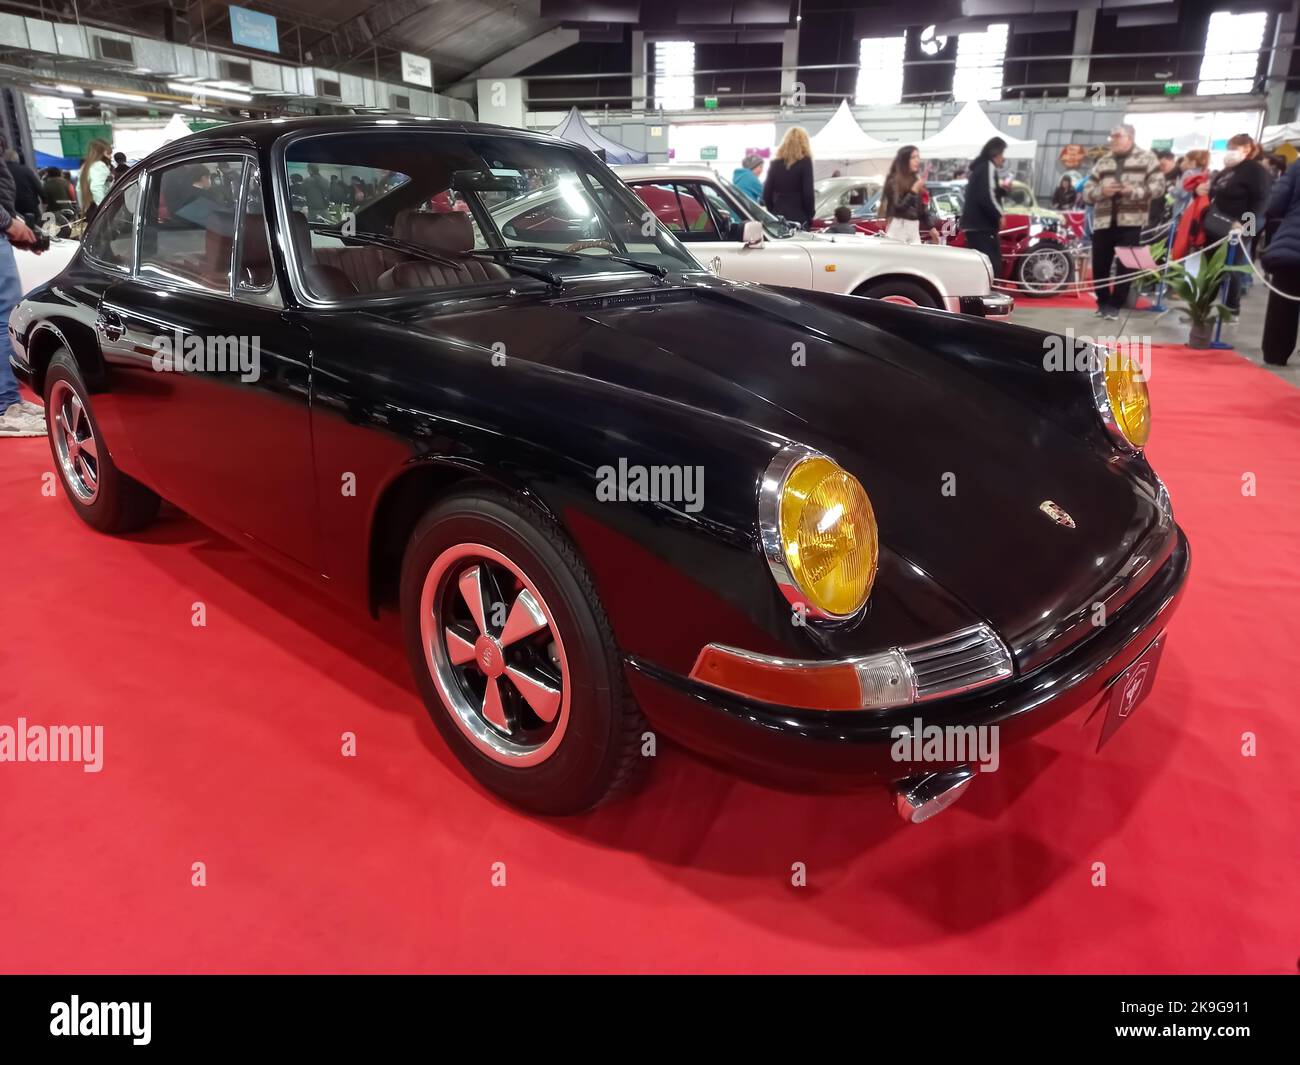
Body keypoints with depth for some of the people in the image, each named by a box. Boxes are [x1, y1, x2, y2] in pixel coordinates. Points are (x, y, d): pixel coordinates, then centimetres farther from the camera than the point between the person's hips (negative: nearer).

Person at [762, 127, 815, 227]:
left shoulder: (775, 163, 8)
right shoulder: (805, 162, -4)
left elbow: (766, 194, 7)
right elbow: (808, 193, -8)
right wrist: (810, 216, 3)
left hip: (778, 218, 4)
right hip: (798, 218, -4)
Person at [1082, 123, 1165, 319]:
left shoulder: (1146, 158, 5)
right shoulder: (1102, 162, 14)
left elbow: (1158, 186, -3)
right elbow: (1087, 191, 9)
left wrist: (1133, 191, -18)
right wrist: (1101, 191, -12)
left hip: (1130, 222, -3)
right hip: (1103, 221, 3)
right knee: (1099, 266, 2)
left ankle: (1115, 304, 7)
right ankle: (1103, 302, 19)